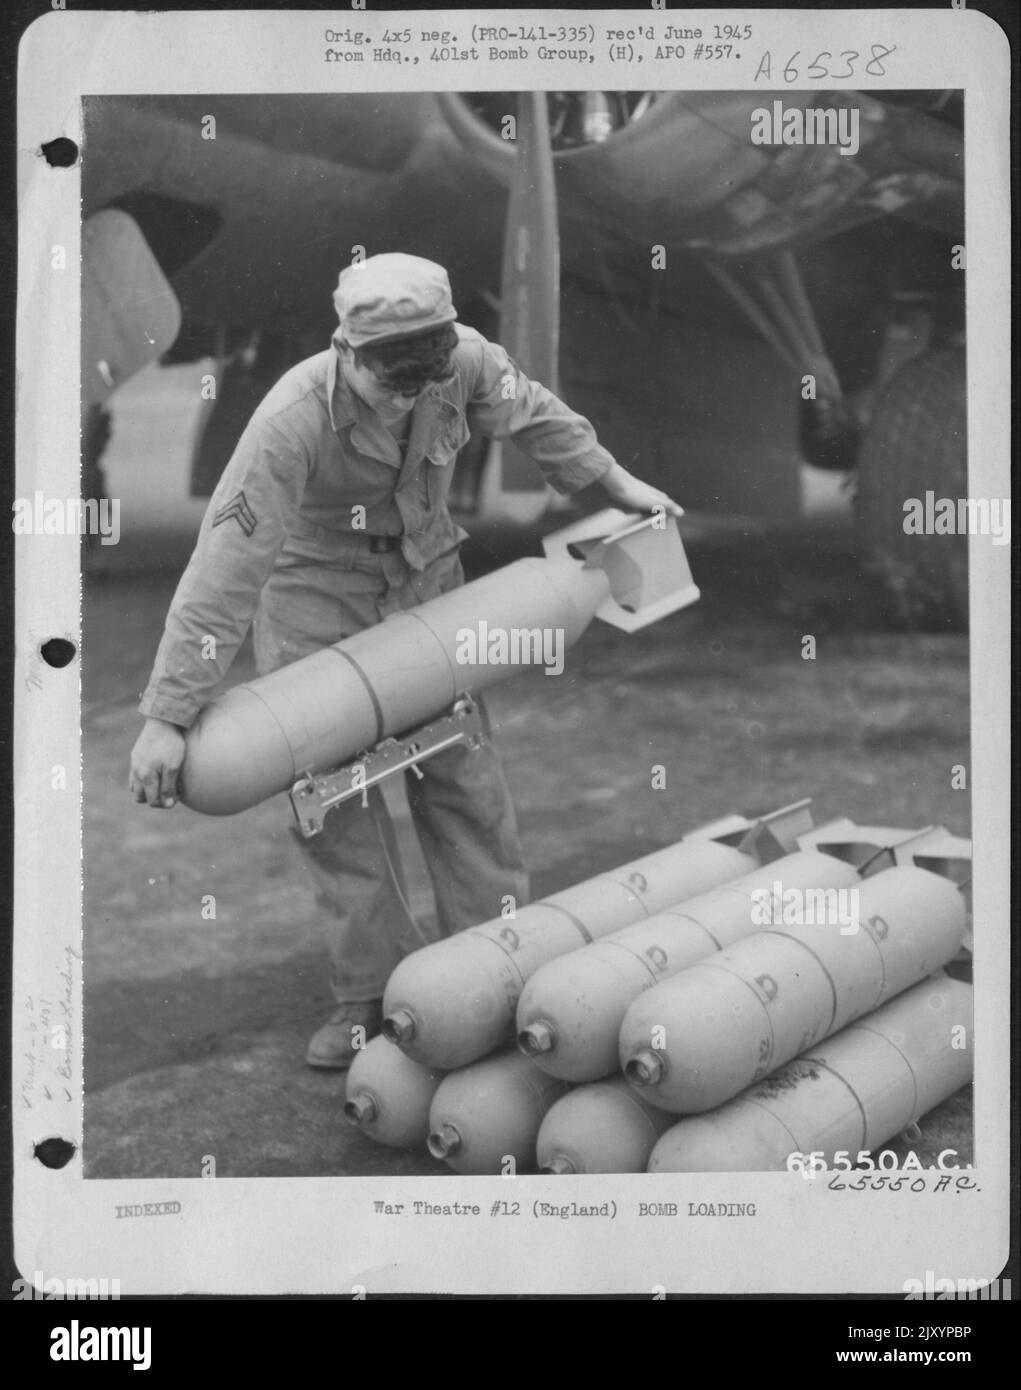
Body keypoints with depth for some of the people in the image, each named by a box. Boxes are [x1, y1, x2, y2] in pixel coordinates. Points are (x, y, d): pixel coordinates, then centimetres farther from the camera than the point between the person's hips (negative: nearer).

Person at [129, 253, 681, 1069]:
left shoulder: (463, 360, -22)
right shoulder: (294, 420, -34)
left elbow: (529, 413, 2)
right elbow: (226, 566, -35)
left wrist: (616, 481, 14)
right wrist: (166, 717, -36)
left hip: (424, 578, 3)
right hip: (313, 592, -3)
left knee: (462, 773, 3)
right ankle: (376, 994, 7)